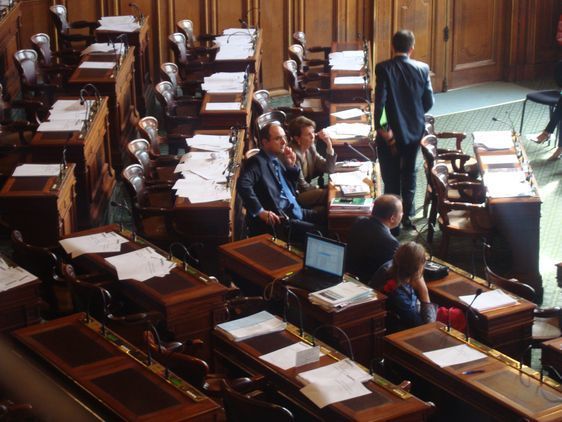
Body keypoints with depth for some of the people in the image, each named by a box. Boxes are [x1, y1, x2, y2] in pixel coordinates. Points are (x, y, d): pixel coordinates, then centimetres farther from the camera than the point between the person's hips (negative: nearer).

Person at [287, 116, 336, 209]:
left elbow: (329, 169, 7)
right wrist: (319, 189, -4)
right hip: (295, 196, -8)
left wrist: (329, 145, -4)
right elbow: (301, 186, -17)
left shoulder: (310, 147, 4)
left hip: (308, 190, 8)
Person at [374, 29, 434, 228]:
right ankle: (408, 214, 27)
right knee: (409, 173, 20)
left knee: (391, 178, 8)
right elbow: (429, 102, -1)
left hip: (390, 132, -3)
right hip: (415, 130, 3)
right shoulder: (423, 69, -5)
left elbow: (380, 100, -22)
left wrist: (381, 128, -14)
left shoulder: (383, 68, -15)